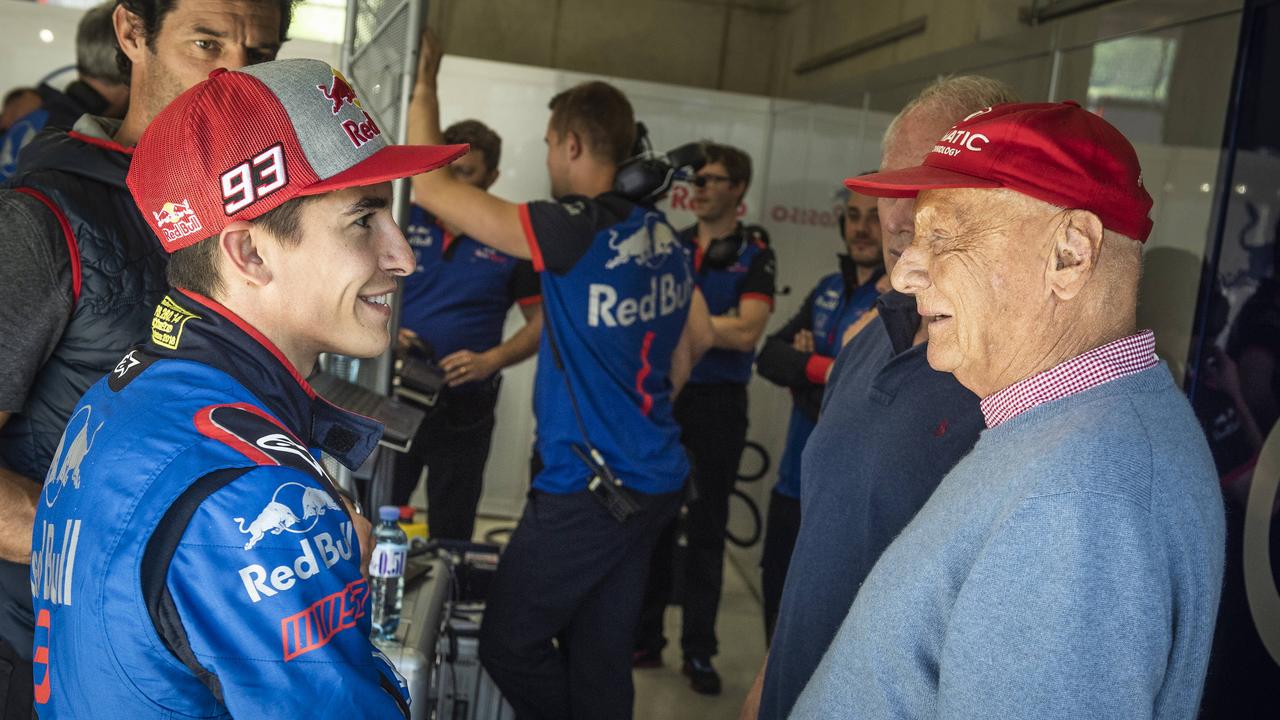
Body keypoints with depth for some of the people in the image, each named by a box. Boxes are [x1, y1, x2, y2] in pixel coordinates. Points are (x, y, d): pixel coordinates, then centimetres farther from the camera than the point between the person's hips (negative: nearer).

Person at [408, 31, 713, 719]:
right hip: (654, 483, 8)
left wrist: (423, 83, -2)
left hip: (585, 490, -8)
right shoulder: (666, 237, 5)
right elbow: (697, 337, 20)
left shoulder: (576, 231, -18)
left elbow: (430, 185, -14)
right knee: (602, 653, 15)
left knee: (509, 645, 6)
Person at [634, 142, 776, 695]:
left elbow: (746, 333, -16)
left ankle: (698, 652, 13)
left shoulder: (754, 255, -4)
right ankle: (645, 639, 20)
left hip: (717, 404, -4)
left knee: (706, 530, 4)